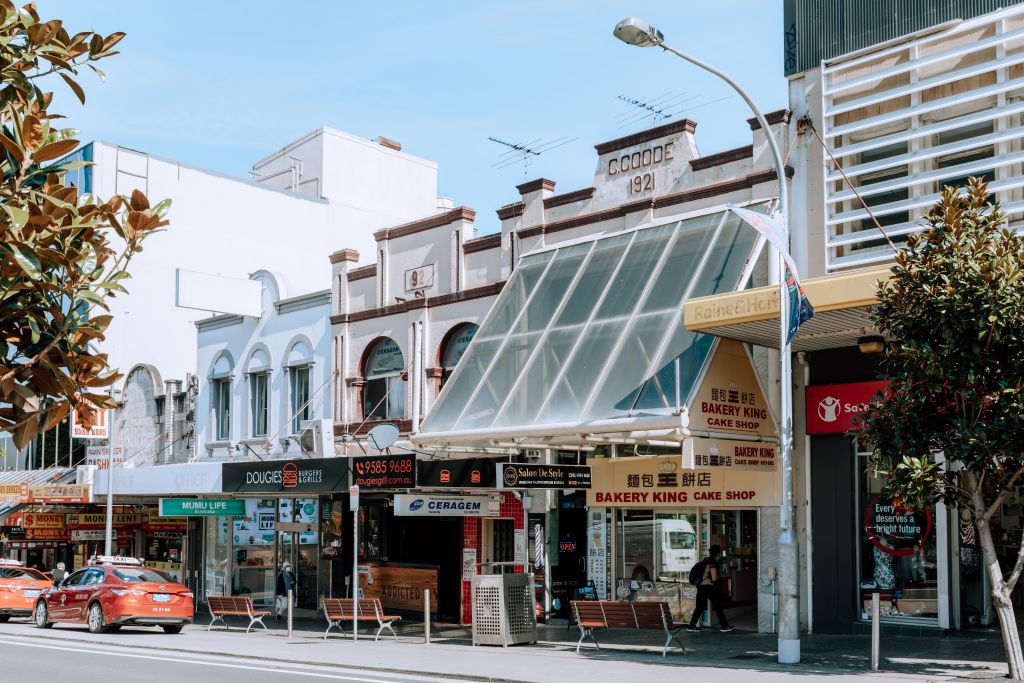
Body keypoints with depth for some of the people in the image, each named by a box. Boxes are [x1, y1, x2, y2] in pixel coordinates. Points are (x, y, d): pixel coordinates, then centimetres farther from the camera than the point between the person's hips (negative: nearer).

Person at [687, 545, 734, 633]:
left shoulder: (706, 560, 11)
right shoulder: (713, 563, -14)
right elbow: (714, 578, -16)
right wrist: (719, 577, 4)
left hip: (701, 586, 8)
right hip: (709, 587, -8)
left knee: (699, 607, 11)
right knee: (718, 606, 5)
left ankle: (692, 626, 10)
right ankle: (724, 626, 12)